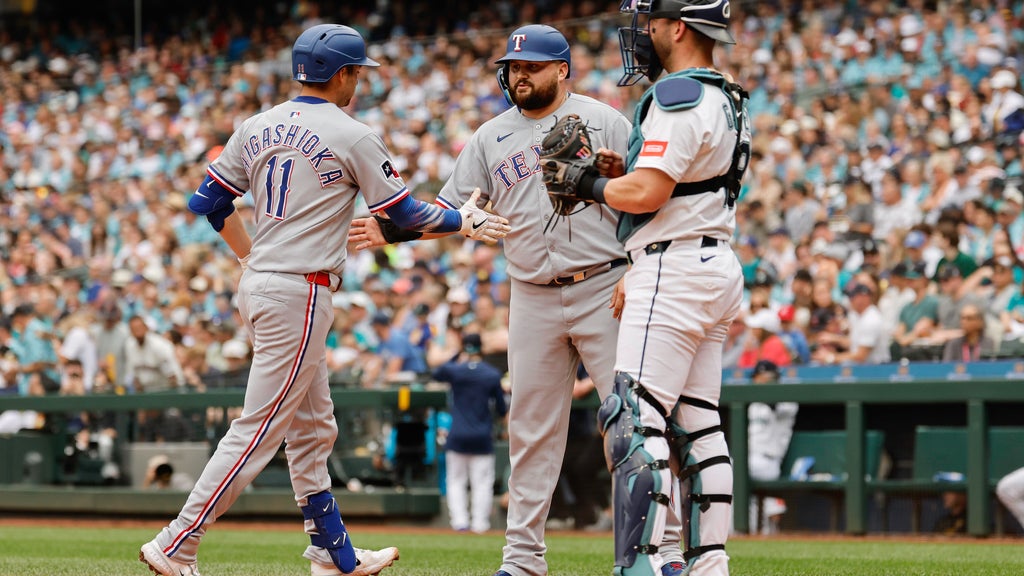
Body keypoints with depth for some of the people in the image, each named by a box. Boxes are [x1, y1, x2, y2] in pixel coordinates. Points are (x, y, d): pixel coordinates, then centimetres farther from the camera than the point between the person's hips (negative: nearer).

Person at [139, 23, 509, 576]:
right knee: (260, 428, -7)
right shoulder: (351, 137, -9)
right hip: (300, 293, -8)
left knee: (312, 426, 17)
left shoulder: (256, 128, 9)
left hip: (257, 283, 8)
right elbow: (403, 211, -2)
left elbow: (208, 202, 11)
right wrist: (463, 221, 14)